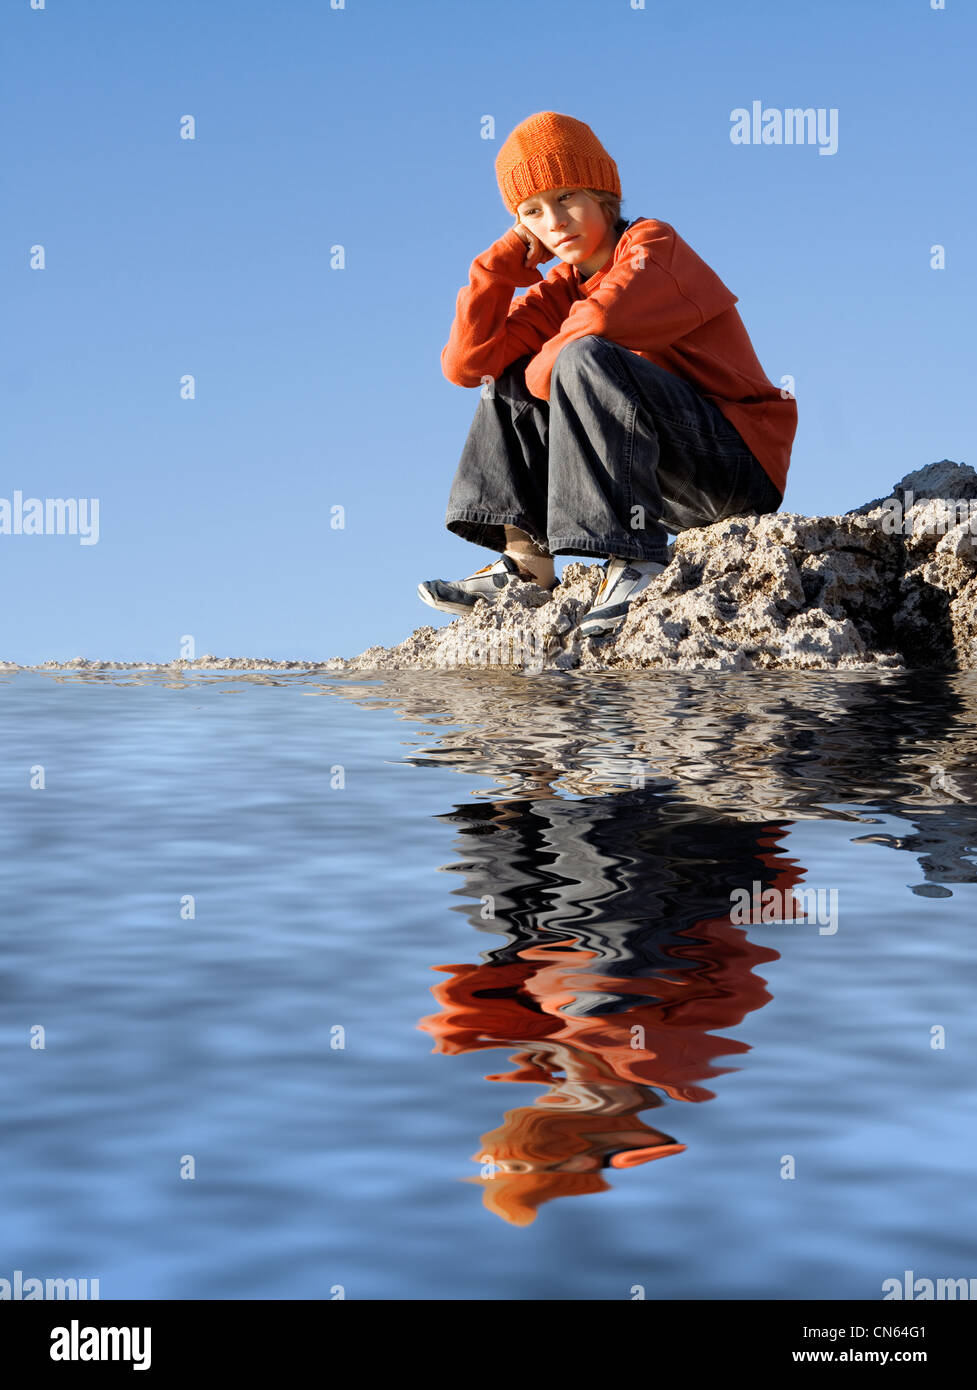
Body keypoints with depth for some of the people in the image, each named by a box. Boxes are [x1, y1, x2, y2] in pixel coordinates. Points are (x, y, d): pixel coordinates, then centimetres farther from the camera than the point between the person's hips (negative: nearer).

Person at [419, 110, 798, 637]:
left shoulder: (653, 242, -7)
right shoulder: (561, 290, 12)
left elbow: (599, 322, -30)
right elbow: (463, 365, 0)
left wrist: (543, 370, -10)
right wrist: (506, 254, 0)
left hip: (739, 461, -8)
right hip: (669, 483, 8)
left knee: (583, 359, -28)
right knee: (509, 380, 10)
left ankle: (635, 557, -32)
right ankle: (526, 562, 0)